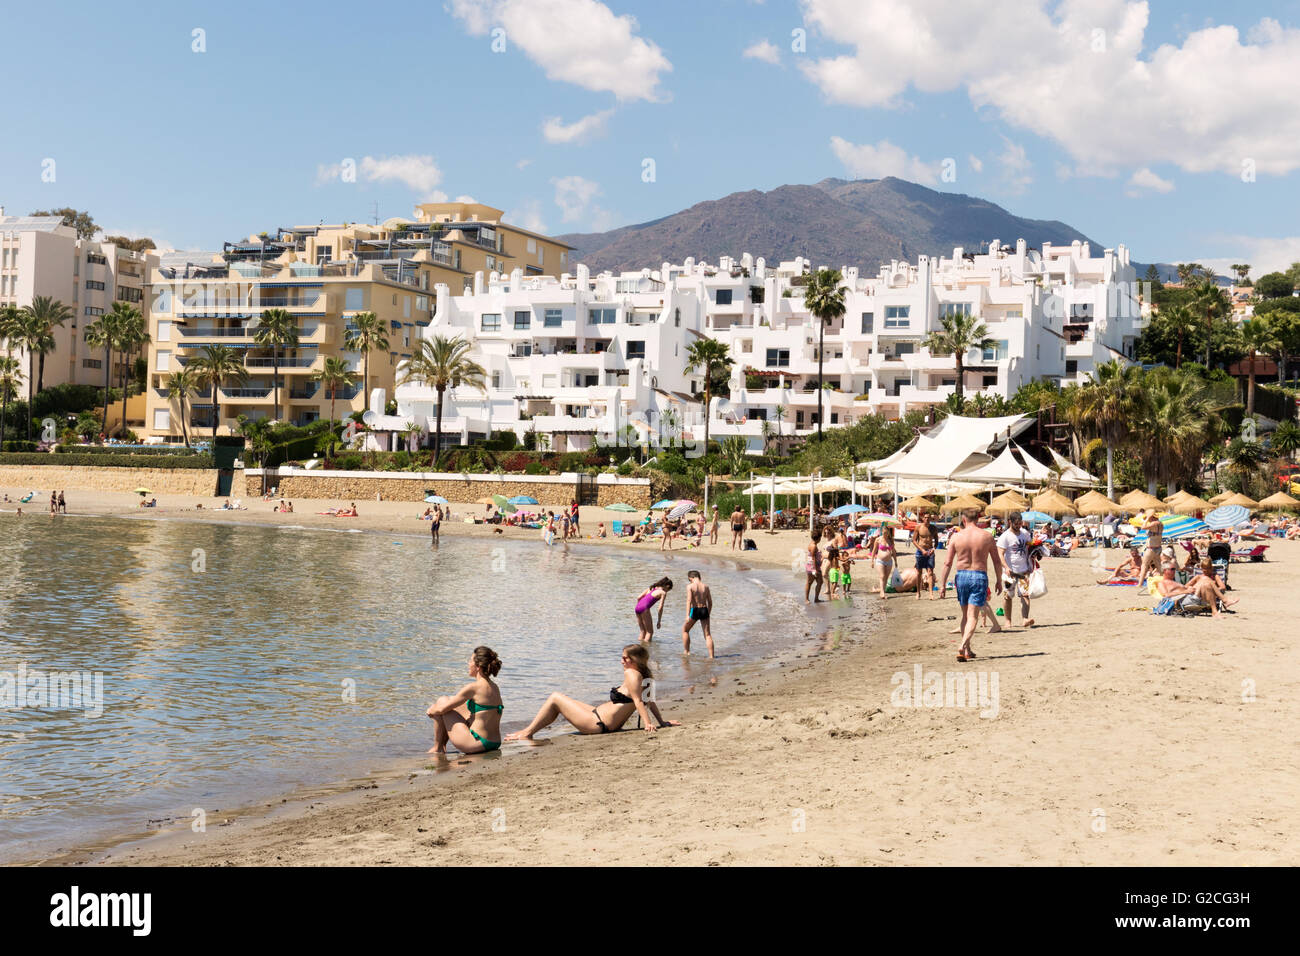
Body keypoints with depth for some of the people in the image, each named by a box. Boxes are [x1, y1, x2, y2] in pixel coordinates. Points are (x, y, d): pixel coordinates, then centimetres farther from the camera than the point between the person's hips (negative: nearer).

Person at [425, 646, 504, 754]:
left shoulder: (473, 687, -16)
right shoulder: (495, 687, 8)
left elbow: (442, 709, -10)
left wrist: (431, 711, 15)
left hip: (477, 744, -8)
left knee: (442, 701, 6)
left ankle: (437, 748, 17)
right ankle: (442, 746, 30)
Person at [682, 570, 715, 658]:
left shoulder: (690, 586, -7)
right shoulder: (705, 586, 6)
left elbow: (689, 601, -17)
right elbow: (710, 602, 9)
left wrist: (687, 615, -20)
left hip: (694, 610, -3)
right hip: (704, 610, 3)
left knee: (685, 630, 20)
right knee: (707, 634, 7)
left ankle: (686, 651, 19)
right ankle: (711, 656, 2)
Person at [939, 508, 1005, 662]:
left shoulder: (956, 537, -2)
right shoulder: (987, 536, -2)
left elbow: (948, 563, -2)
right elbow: (997, 561, 3)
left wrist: (943, 584, 4)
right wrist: (999, 581, 14)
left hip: (962, 575, 2)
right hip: (979, 576, -2)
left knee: (965, 615, 17)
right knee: (973, 616, -3)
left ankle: (967, 650, 20)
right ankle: (962, 646, -22)